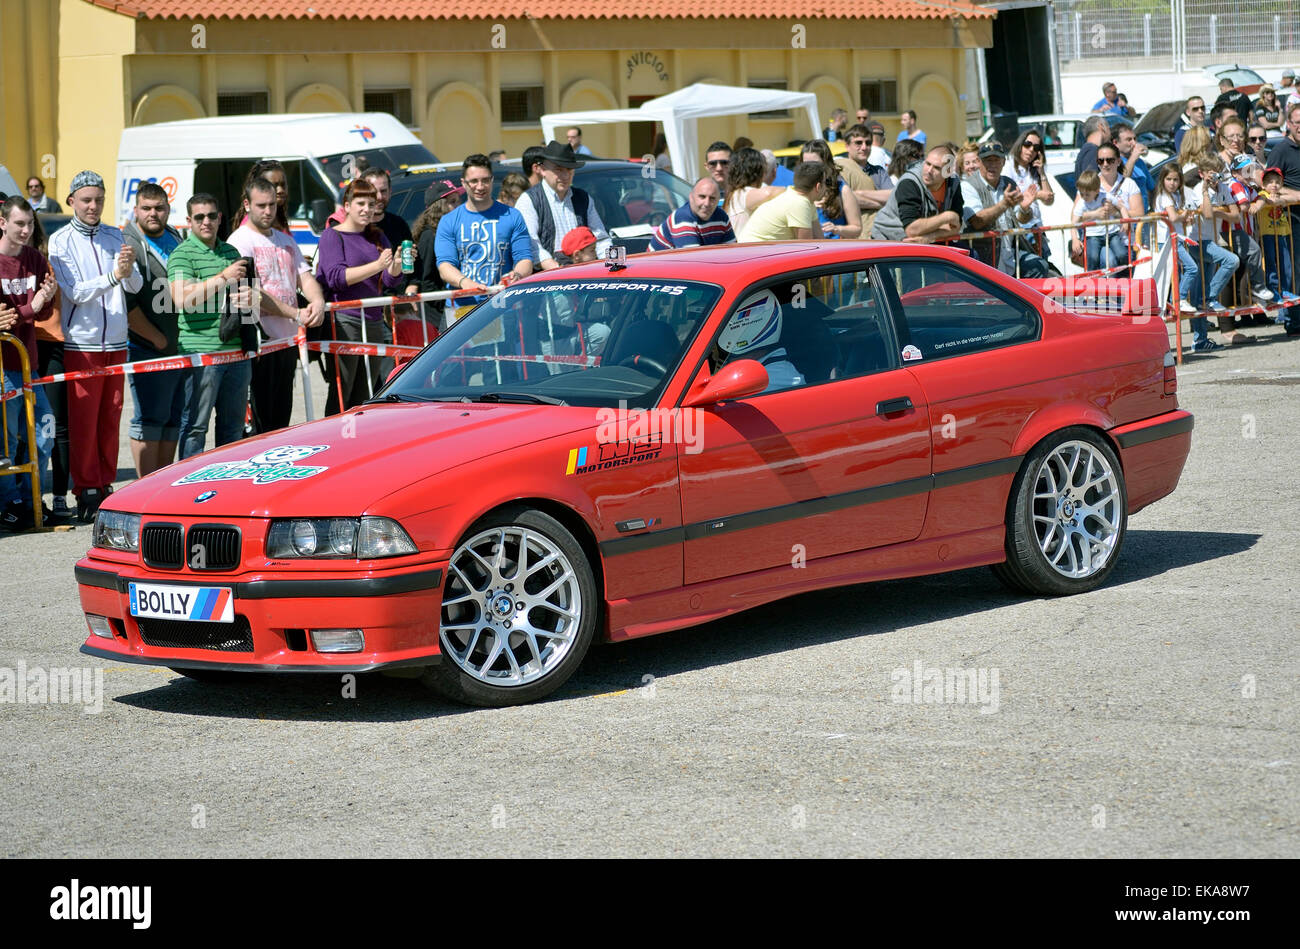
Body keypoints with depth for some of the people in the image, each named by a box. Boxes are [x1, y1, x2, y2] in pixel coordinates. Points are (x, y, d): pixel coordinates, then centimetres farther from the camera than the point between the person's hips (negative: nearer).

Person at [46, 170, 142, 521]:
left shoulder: (115, 237, 10)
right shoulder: (60, 241, -4)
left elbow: (135, 285, 4)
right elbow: (75, 292, -13)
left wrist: (129, 272, -19)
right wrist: (113, 276, -27)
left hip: (116, 342, 4)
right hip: (81, 343, -4)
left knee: (111, 419, 8)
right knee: (83, 420, -4)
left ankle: (106, 485, 17)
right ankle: (86, 491, 2)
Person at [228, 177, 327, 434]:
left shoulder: (286, 241, 18)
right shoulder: (240, 242, -7)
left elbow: (305, 277, 11)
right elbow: (254, 294, -16)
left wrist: (318, 302, -13)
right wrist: (296, 314, -22)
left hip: (289, 339, 7)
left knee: (283, 416, 11)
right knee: (263, 419, -7)